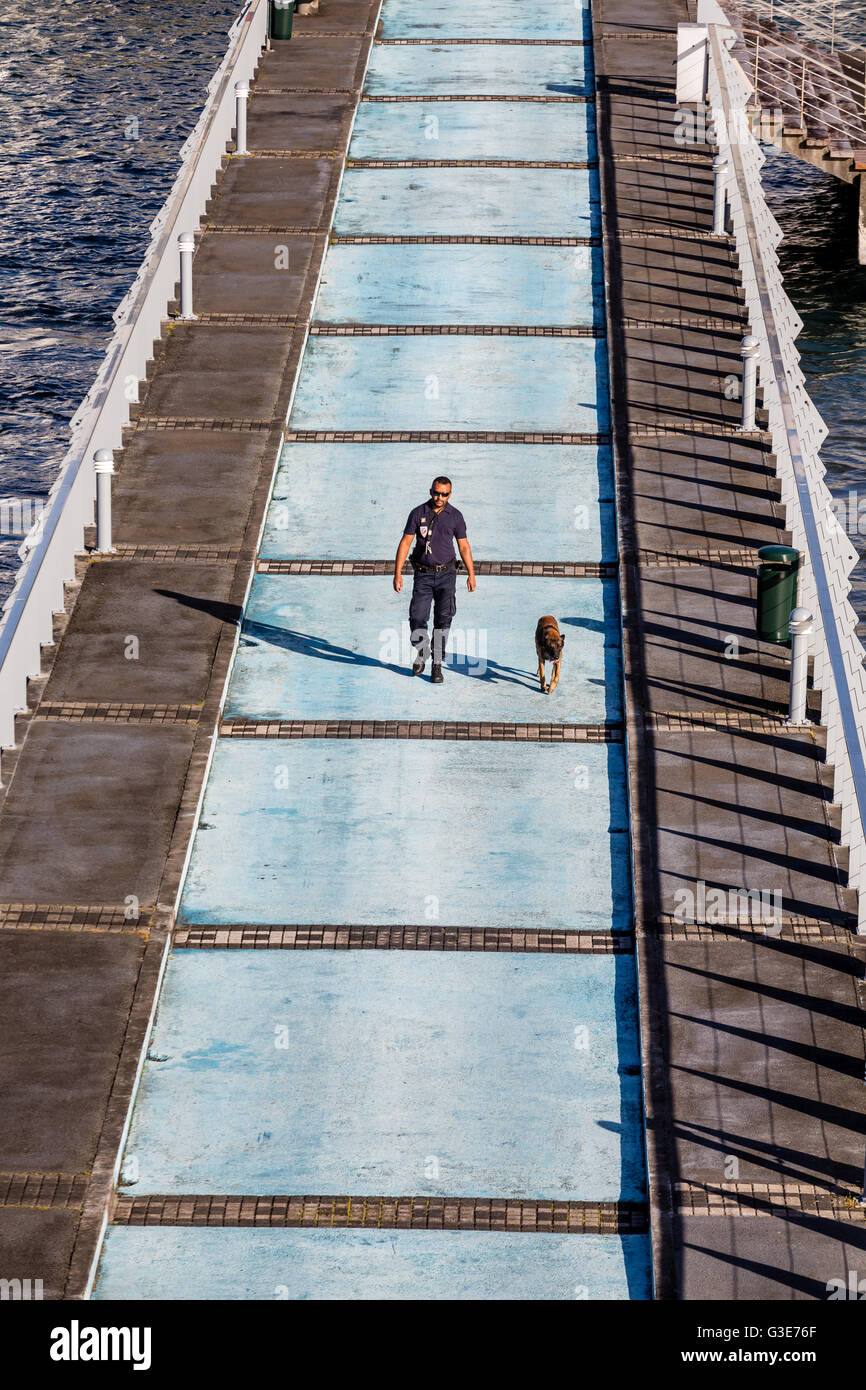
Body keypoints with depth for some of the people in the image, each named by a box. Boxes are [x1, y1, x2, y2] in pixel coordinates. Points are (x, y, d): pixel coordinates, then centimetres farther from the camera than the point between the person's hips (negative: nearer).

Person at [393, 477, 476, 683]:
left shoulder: (455, 516, 1)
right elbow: (405, 543, -2)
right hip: (423, 574, 0)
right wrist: (397, 573, -7)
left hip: (446, 574, 0)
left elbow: (463, 546, 9)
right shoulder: (418, 513, -2)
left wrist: (471, 574, 6)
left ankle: (437, 665, -3)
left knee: (443, 619, -8)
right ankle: (422, 653, 23)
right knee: (417, 619, -5)